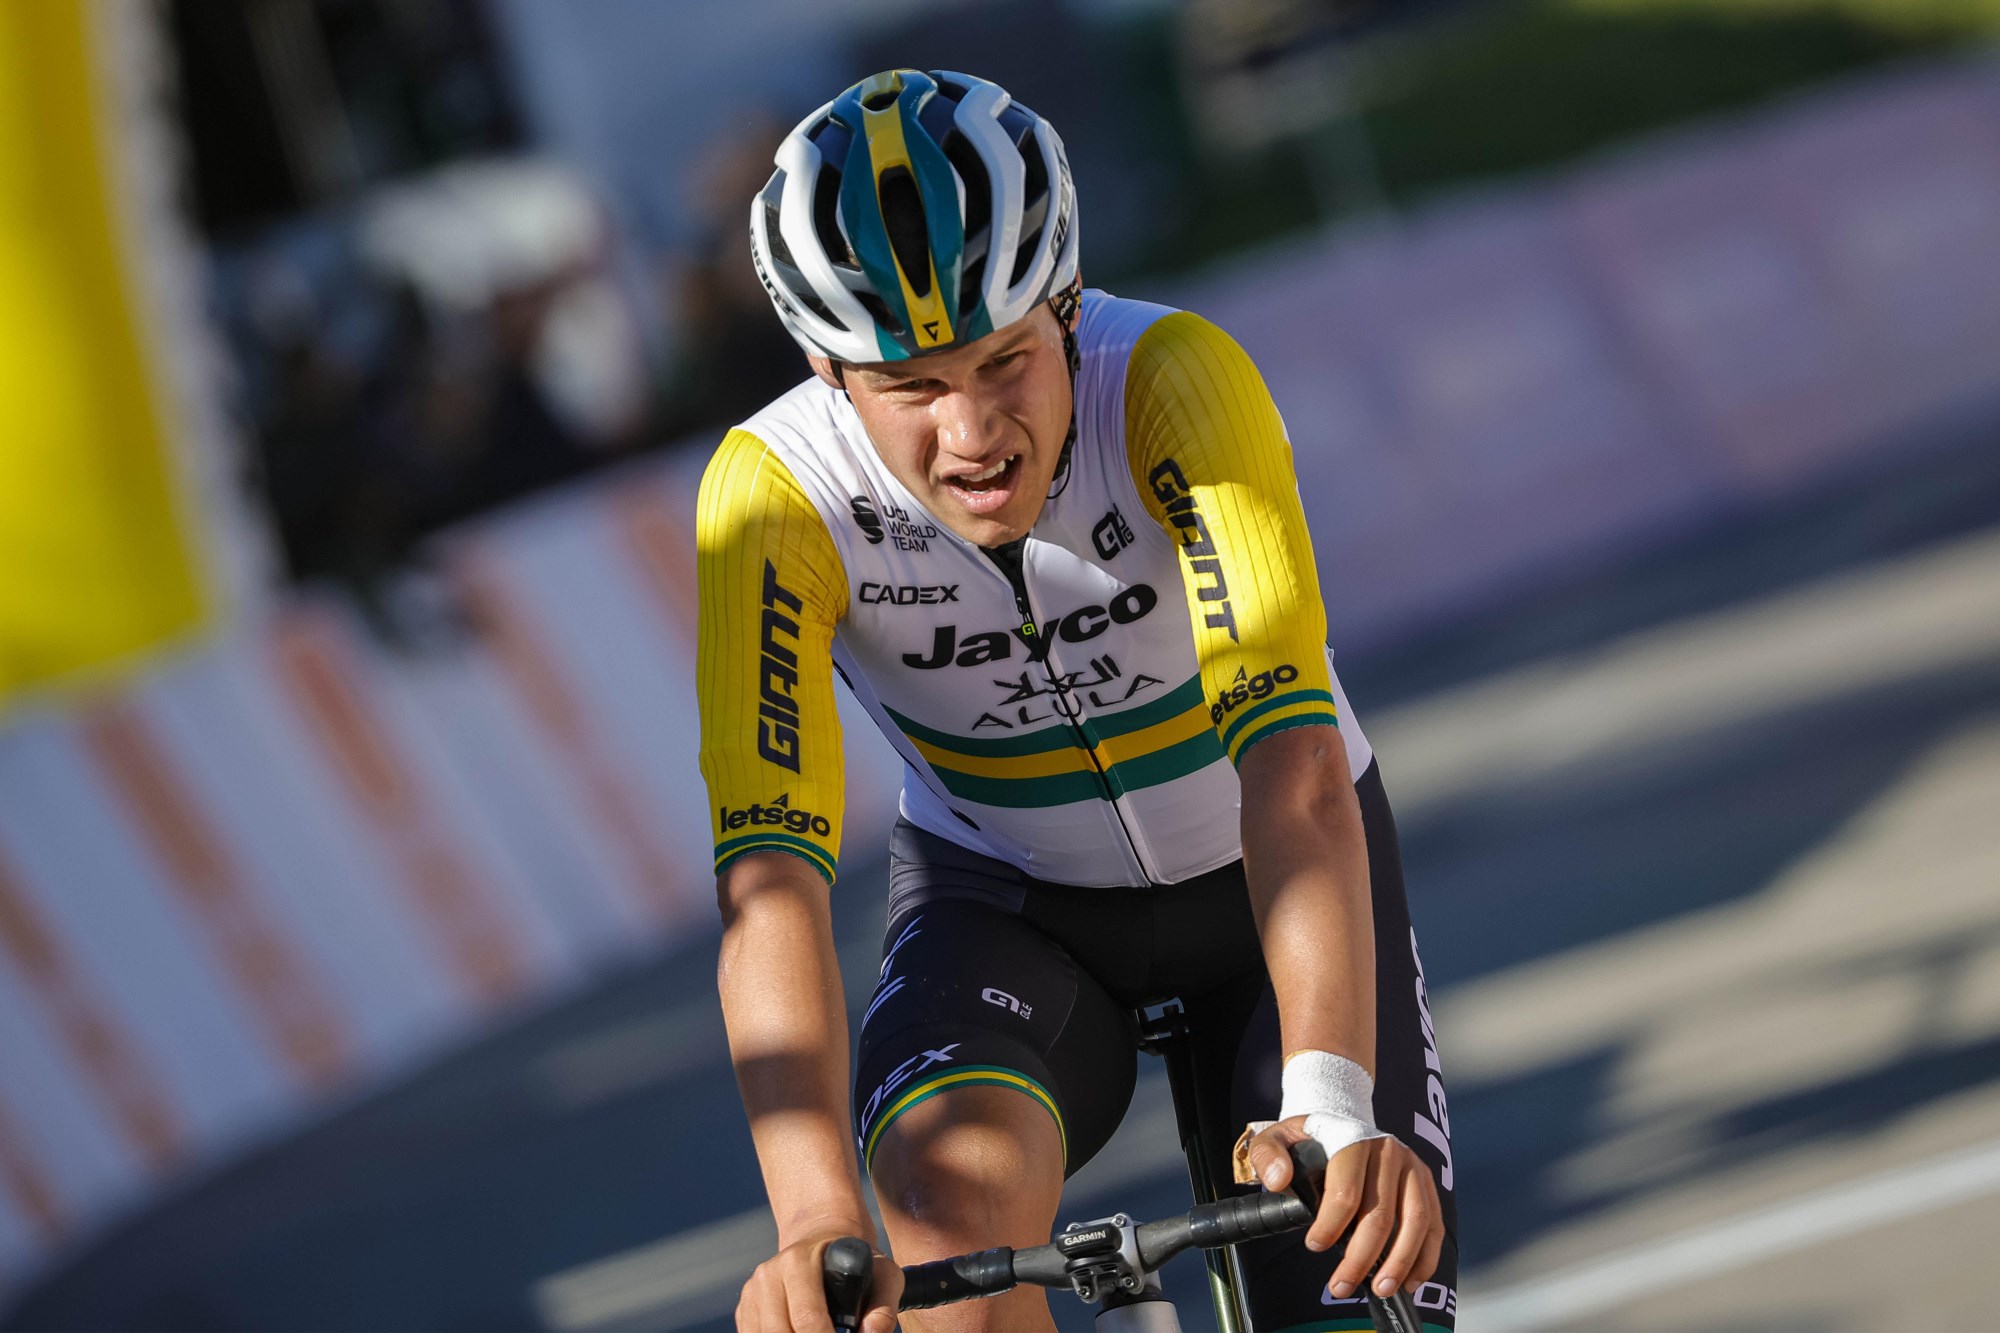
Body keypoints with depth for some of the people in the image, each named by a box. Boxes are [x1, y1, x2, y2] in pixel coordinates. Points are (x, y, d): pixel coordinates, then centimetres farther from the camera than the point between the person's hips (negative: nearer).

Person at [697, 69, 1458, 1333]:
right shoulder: (777, 495, -26)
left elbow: (1292, 759, -41)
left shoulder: (1172, 378, -30)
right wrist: (818, 1216, -51)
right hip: (1004, 900, 0)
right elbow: (771, 868, -35)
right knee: (956, 1188, -32)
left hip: (1270, 877, 0)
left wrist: (1332, 1105, -55)